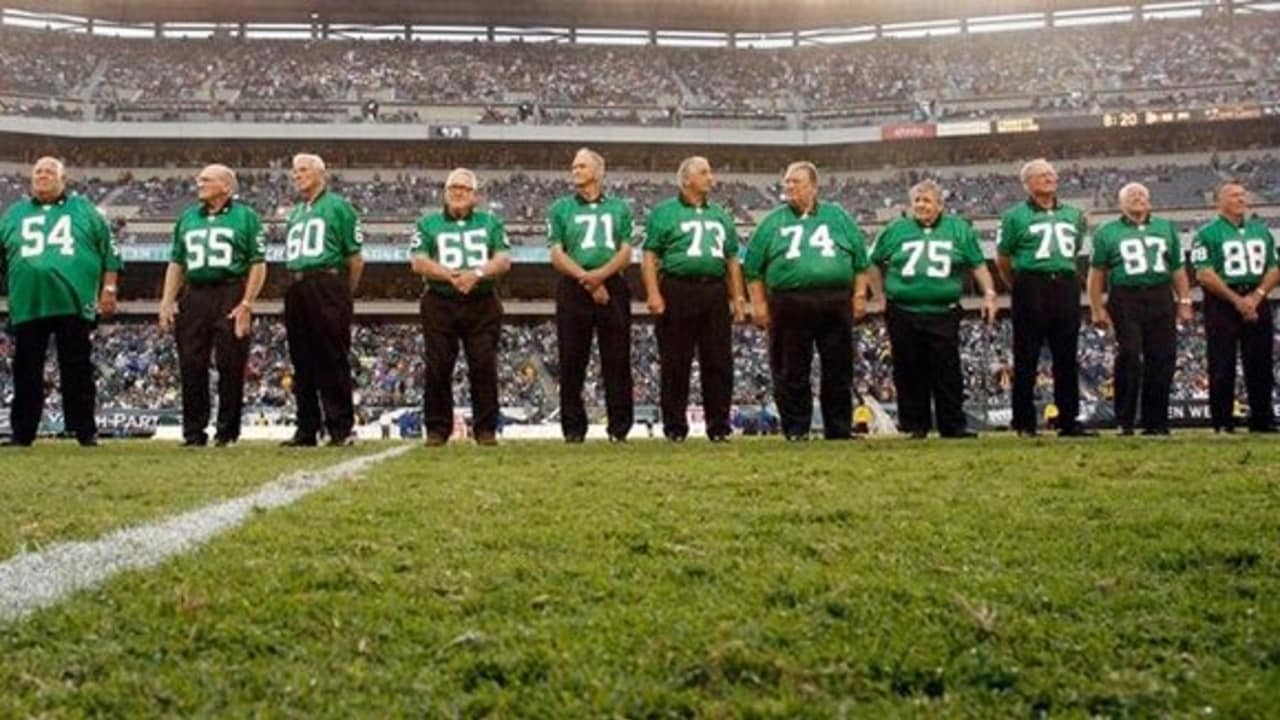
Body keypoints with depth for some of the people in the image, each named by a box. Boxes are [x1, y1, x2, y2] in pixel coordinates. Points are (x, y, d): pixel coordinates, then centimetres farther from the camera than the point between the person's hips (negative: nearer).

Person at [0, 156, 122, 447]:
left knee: (78, 373, 1)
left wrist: (108, 289, 1)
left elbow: (110, 251, 9)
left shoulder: (84, 210, 11)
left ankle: (85, 431, 6)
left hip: (74, 304, -2)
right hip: (27, 306, 2)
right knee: (27, 374, 4)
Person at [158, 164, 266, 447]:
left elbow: (258, 264, -2)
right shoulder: (187, 218, 20)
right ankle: (194, 431, 9)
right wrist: (167, 301, 9)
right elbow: (176, 263, 20)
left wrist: (246, 304, -11)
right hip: (194, 297, 5)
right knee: (191, 365, 1)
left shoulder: (245, 217, 4)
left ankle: (227, 432, 5)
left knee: (230, 367, -4)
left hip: (231, 296, -4)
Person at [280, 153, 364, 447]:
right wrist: (297, 284, 14)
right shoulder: (295, 214, 21)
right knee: (302, 362, 7)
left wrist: (345, 294, 2)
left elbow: (355, 257, -1)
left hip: (326, 286, -7)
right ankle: (306, 428, 12)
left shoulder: (338, 206, 1)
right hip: (296, 289, 7)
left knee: (333, 360, -7)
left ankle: (341, 428, -4)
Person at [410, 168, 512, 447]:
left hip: (482, 302, 0)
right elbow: (418, 261, -1)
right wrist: (449, 275, -17)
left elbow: (504, 259, 2)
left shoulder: (491, 223, 14)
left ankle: (485, 428, 2)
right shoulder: (428, 224, 12)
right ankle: (437, 428, 5)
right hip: (440, 303, 0)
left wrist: (477, 273, -16)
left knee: (484, 365, -4)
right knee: (438, 366, -2)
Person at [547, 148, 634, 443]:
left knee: (617, 360, -1)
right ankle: (573, 427, 5)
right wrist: (587, 280, -10)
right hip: (573, 289, 0)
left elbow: (626, 252, 5)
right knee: (572, 362, 0)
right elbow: (557, 255, 2)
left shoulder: (619, 208, 14)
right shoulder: (561, 208, 12)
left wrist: (601, 274, -13)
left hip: (612, 287, 1)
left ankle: (619, 426, 4)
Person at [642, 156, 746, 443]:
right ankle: (675, 427, 7)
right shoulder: (665, 212, 5)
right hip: (678, 291, -4)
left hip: (715, 292, 4)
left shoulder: (720, 215, 21)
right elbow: (650, 255, -1)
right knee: (676, 363, -1)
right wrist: (653, 293, -13)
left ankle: (719, 425, 9)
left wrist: (738, 296, 13)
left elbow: (732, 259, 22)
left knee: (719, 362, 3)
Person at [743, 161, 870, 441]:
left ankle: (839, 429, 12)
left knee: (839, 371, 4)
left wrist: (860, 296, 4)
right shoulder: (772, 223, 11)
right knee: (792, 373, 1)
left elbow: (860, 260, 12)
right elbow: (753, 268, 8)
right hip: (789, 306, -1)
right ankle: (796, 429, 10)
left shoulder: (838, 217, 14)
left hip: (836, 303, 1)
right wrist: (759, 304, 0)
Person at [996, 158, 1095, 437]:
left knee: (1067, 359, 6)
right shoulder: (1016, 216, 1)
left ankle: (1069, 421, 12)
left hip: (1066, 287, 4)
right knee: (1026, 359, -1)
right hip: (1031, 290, -4)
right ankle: (1024, 422, 4)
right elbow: (1002, 260, 5)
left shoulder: (1074, 215, 14)